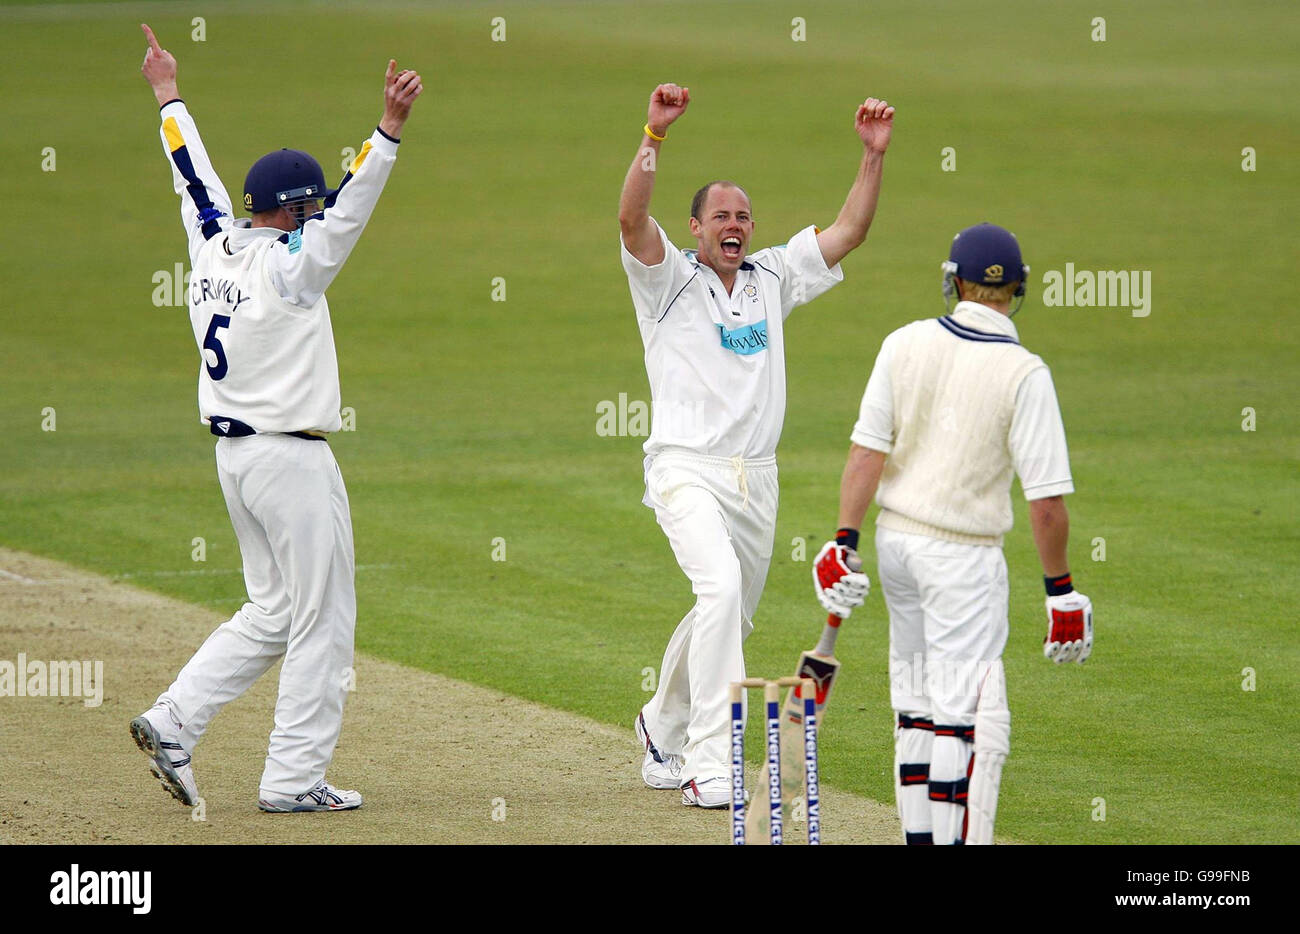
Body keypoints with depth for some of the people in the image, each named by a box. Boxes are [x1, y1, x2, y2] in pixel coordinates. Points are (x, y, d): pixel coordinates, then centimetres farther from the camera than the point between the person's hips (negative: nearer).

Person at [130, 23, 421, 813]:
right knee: (323, 620, -1)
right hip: (292, 455, -9)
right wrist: (391, 126, -36)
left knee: (274, 611, 17)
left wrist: (169, 96, 32)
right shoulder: (288, 266, -15)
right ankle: (295, 778, -1)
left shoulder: (215, 245, 5)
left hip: (234, 453, 9)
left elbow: (195, 175, 19)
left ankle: (173, 722, 7)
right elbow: (350, 207, -27)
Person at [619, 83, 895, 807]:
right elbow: (632, 218, -19)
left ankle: (664, 730, 38)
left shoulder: (772, 278, 13)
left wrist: (875, 155, 0)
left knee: (731, 613, 13)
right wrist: (655, 135, -29)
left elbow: (850, 230, 11)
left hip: (757, 476, 6)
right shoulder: (670, 279, -1)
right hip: (687, 470, -6)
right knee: (722, 586, -26)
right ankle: (707, 765, -28)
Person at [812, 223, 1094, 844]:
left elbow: (867, 451, -5)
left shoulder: (905, 344, -3)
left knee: (916, 702, 16)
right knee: (965, 714, -6)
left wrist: (845, 541, -2)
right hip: (963, 556, -5)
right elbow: (1046, 498, -14)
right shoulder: (1024, 373, -14)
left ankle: (919, 839, 21)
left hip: (894, 537, 5)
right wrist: (1059, 588, -6)